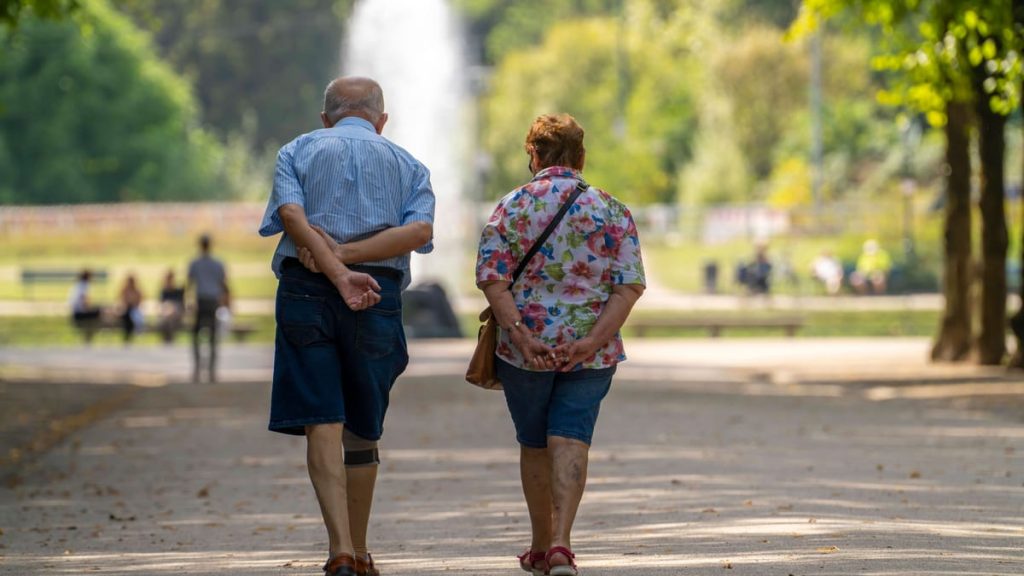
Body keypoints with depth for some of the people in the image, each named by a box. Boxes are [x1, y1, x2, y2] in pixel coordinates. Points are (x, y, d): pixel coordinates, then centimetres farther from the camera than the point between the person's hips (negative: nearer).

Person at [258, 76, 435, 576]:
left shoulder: (297, 152, 14)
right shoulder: (406, 164, 17)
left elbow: (292, 215, -7)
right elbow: (420, 230, -4)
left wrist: (337, 271, -16)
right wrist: (346, 254, -8)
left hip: (305, 291, -1)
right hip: (379, 298, 1)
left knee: (322, 424, -7)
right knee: (363, 431, 12)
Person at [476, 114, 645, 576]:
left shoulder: (511, 207, 1)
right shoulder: (611, 210, 3)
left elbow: (492, 277, -9)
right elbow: (630, 284, -6)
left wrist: (519, 332, -15)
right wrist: (594, 339, -13)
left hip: (526, 348, 0)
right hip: (592, 351, 0)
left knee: (534, 445, 14)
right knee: (571, 441, -3)